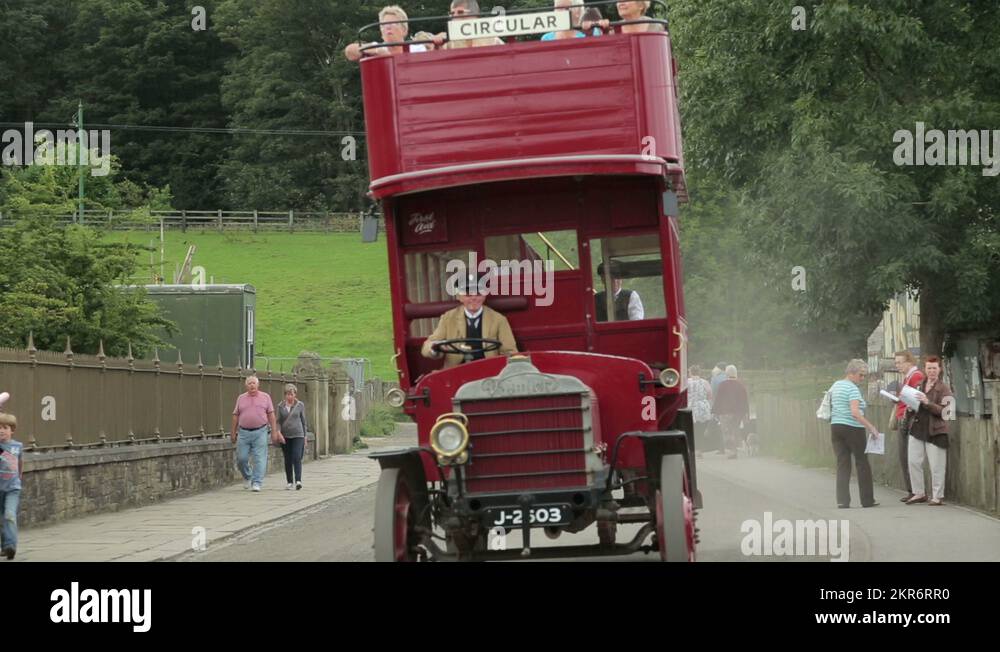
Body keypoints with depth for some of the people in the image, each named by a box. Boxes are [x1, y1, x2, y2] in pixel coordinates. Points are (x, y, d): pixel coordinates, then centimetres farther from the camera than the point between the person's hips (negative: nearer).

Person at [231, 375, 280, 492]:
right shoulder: (241, 398, 9)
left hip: (260, 432, -2)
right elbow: (235, 416, 11)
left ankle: (257, 483, -6)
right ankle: (247, 477, 26)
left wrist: (274, 431, 1)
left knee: (259, 458, -7)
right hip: (244, 432, 2)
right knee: (241, 458, 0)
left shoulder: (265, 397, 6)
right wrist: (233, 433, 8)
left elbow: (271, 415, 6)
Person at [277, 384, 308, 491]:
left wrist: (304, 436, 10)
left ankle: (298, 480, -22)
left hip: (297, 435, -2)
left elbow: (303, 421, 10)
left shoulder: (300, 405, 3)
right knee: (288, 460, 6)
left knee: (297, 458, -15)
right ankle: (289, 482, 16)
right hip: (285, 436, 2)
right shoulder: (281, 406, 4)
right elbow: (278, 421, 7)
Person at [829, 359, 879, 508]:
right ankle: (867, 500, 10)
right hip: (853, 428, -7)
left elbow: (830, 407, 18)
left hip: (835, 427, 7)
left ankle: (842, 500, -3)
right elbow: (855, 413, -24)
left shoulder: (835, 386, 12)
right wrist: (870, 427, -23)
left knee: (842, 465, 5)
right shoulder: (852, 389, -13)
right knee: (862, 463, 5)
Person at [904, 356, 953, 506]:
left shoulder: (944, 388, -2)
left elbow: (943, 410, -13)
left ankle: (937, 496, 5)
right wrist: (910, 407, 4)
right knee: (913, 461, 4)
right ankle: (919, 493, 16)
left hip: (935, 431, -5)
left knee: (936, 465, -3)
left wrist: (927, 403, -25)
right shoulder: (919, 385, 14)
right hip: (916, 429, 6)